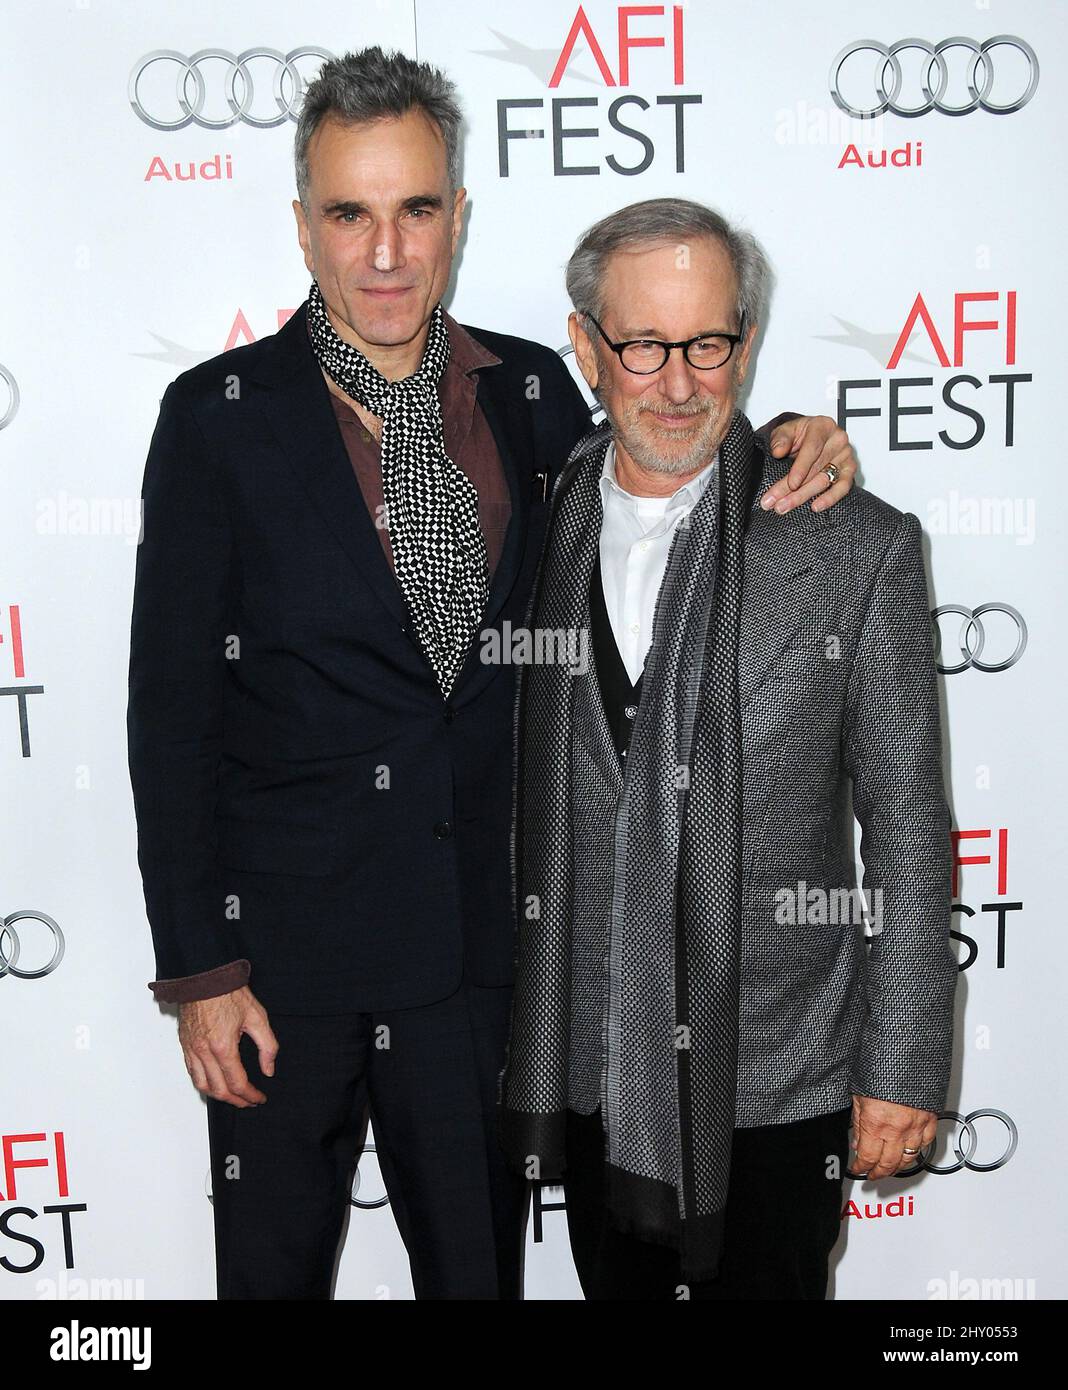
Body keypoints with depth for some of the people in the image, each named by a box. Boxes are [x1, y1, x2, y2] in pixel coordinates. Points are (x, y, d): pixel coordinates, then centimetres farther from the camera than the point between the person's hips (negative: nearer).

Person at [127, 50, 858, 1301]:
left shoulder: (531, 392, 2)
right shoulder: (220, 413, -8)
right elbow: (171, 705, -7)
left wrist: (785, 452, -5)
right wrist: (196, 968, -9)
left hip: (480, 934, 3)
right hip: (287, 939, -2)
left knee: (478, 1261, 18)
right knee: (276, 1265, 16)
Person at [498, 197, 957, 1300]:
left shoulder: (857, 547, -10)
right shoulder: (536, 533, 0)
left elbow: (907, 831, -6)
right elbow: (517, 807, 8)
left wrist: (902, 1068, -7)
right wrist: (509, 1027, 10)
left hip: (776, 1082, -3)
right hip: (589, 1074, 3)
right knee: (618, 1287, 20)